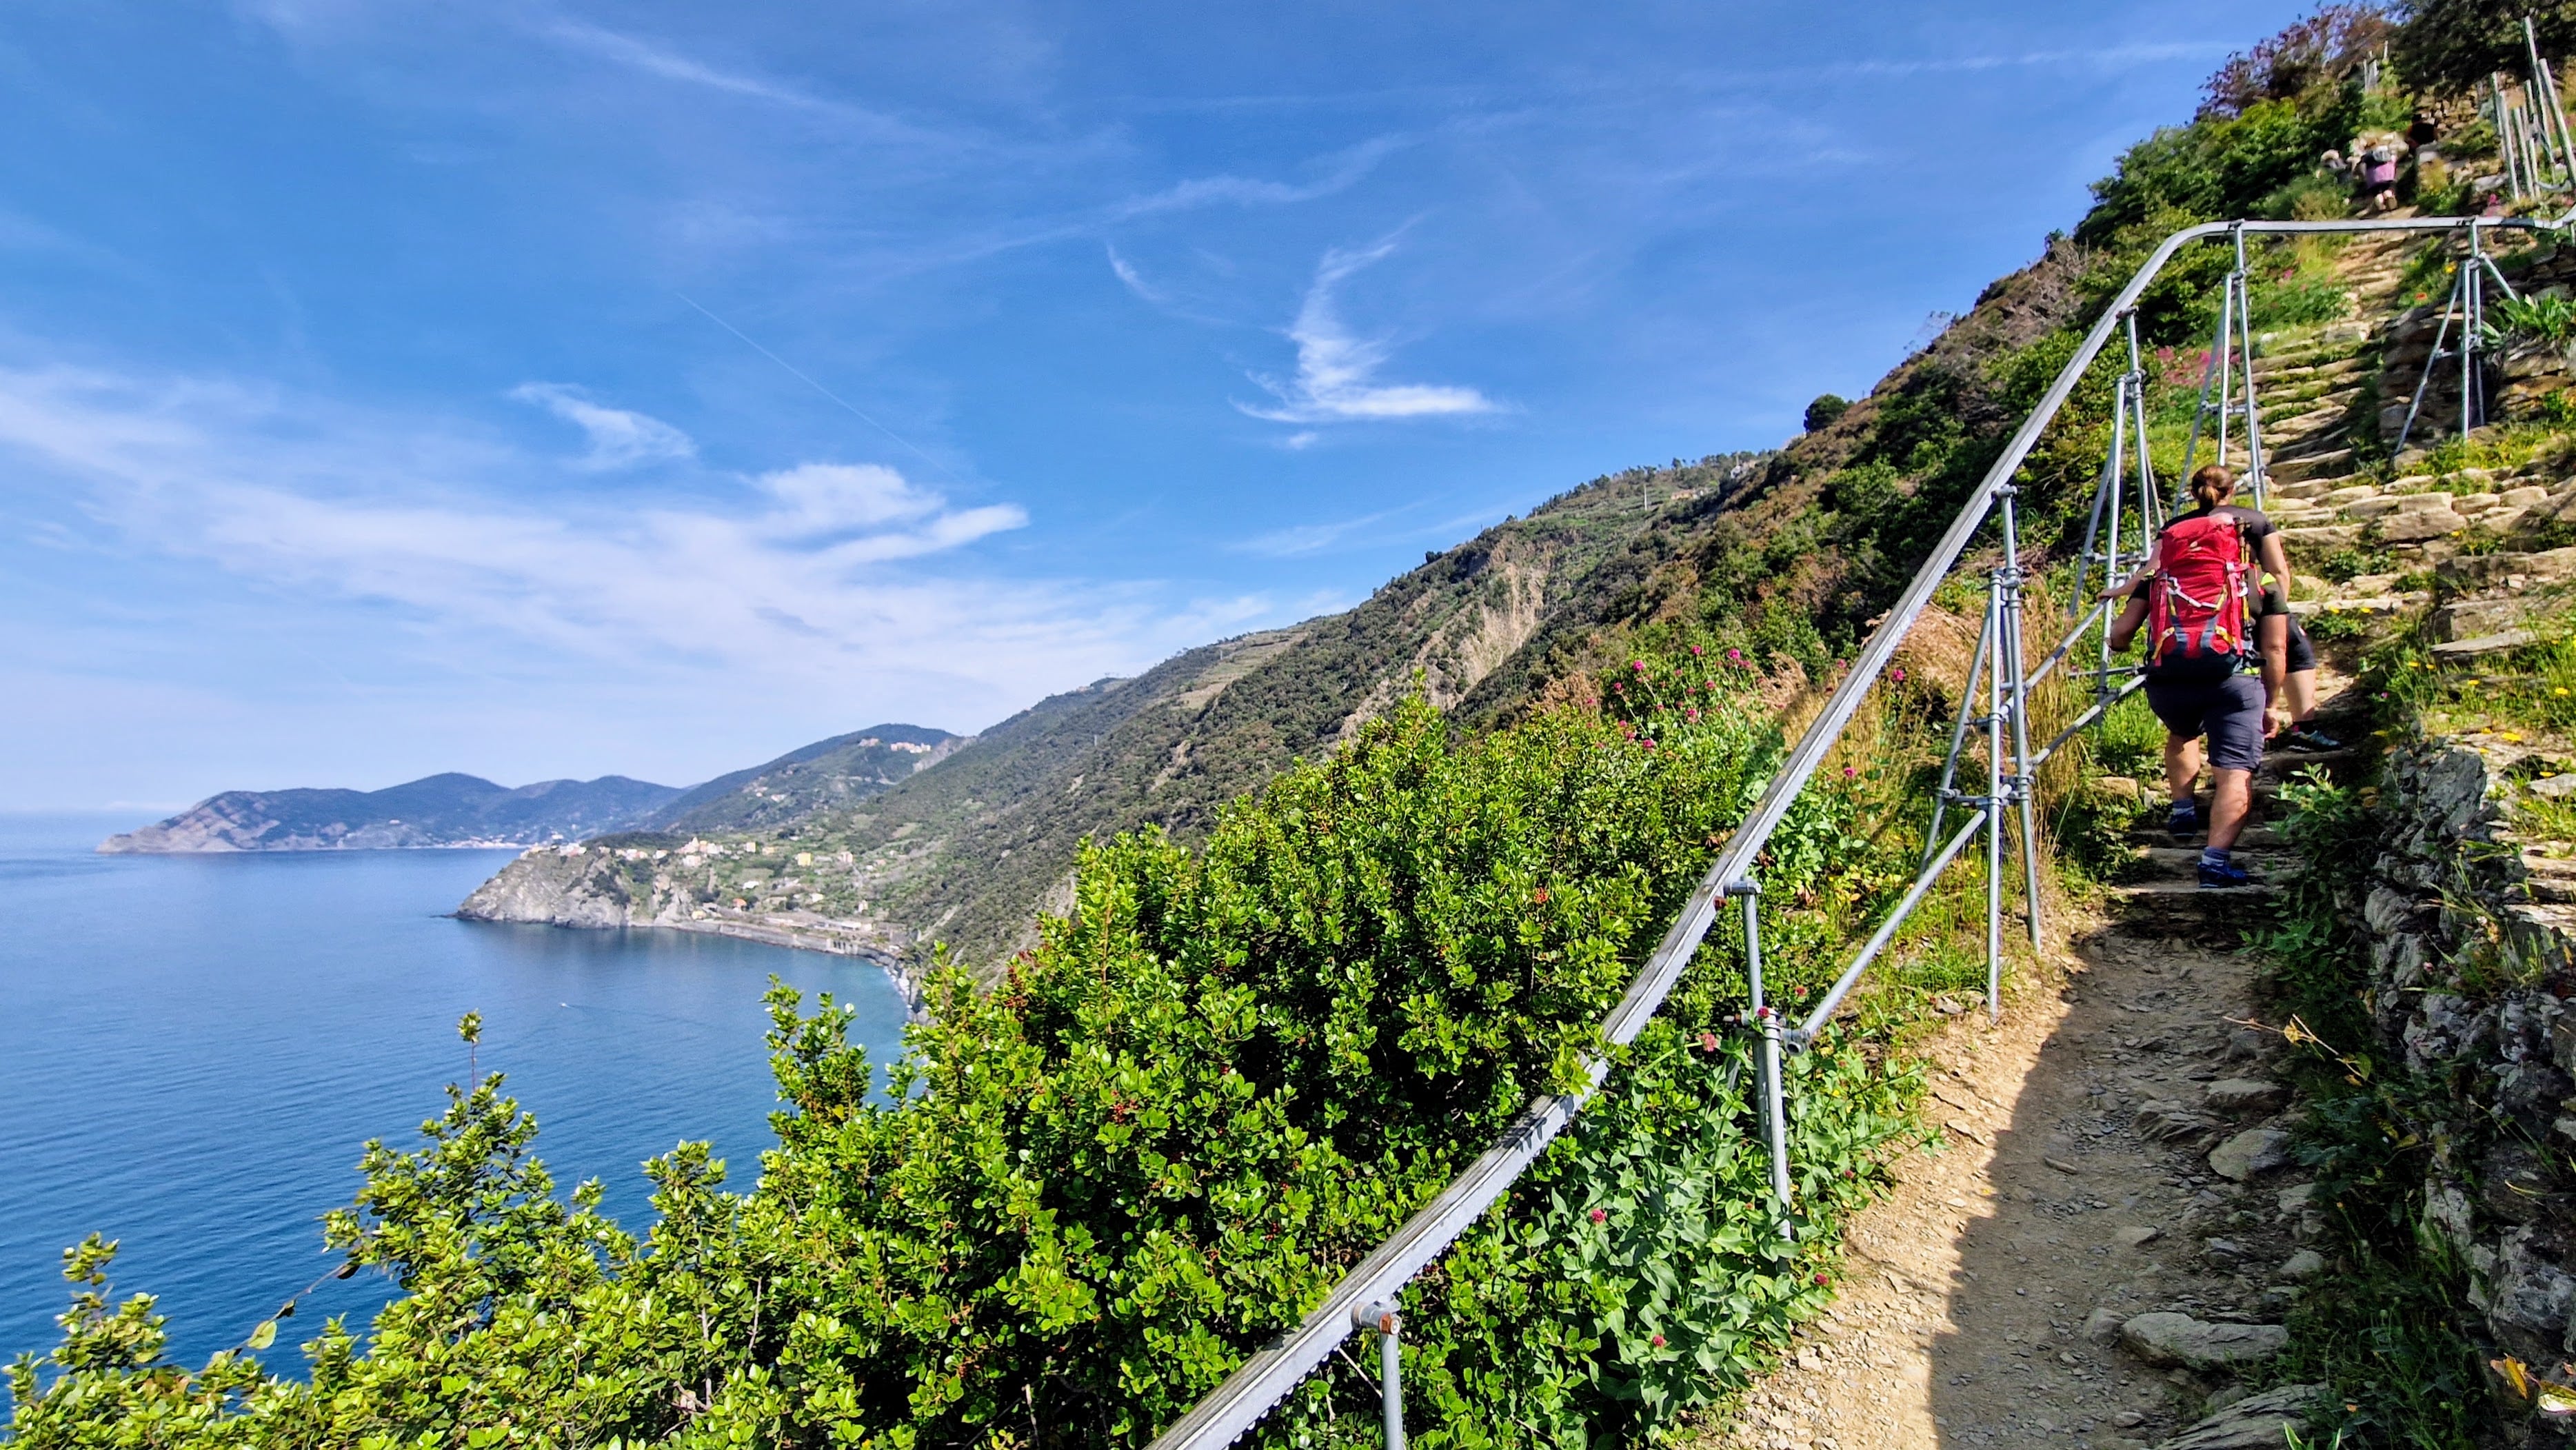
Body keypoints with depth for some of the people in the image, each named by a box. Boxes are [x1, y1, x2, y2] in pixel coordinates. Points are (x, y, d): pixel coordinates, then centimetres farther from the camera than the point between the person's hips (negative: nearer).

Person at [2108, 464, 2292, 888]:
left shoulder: (2155, 579, 26)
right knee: (2236, 771, -5)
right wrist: (2271, 705, 23)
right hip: (2230, 672, -2)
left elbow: (2118, 637, 18)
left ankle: (2183, 812, 34)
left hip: (2165, 678, 3)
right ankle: (2216, 858, -23)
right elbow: (2274, 651, 15)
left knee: (2182, 733, 35)